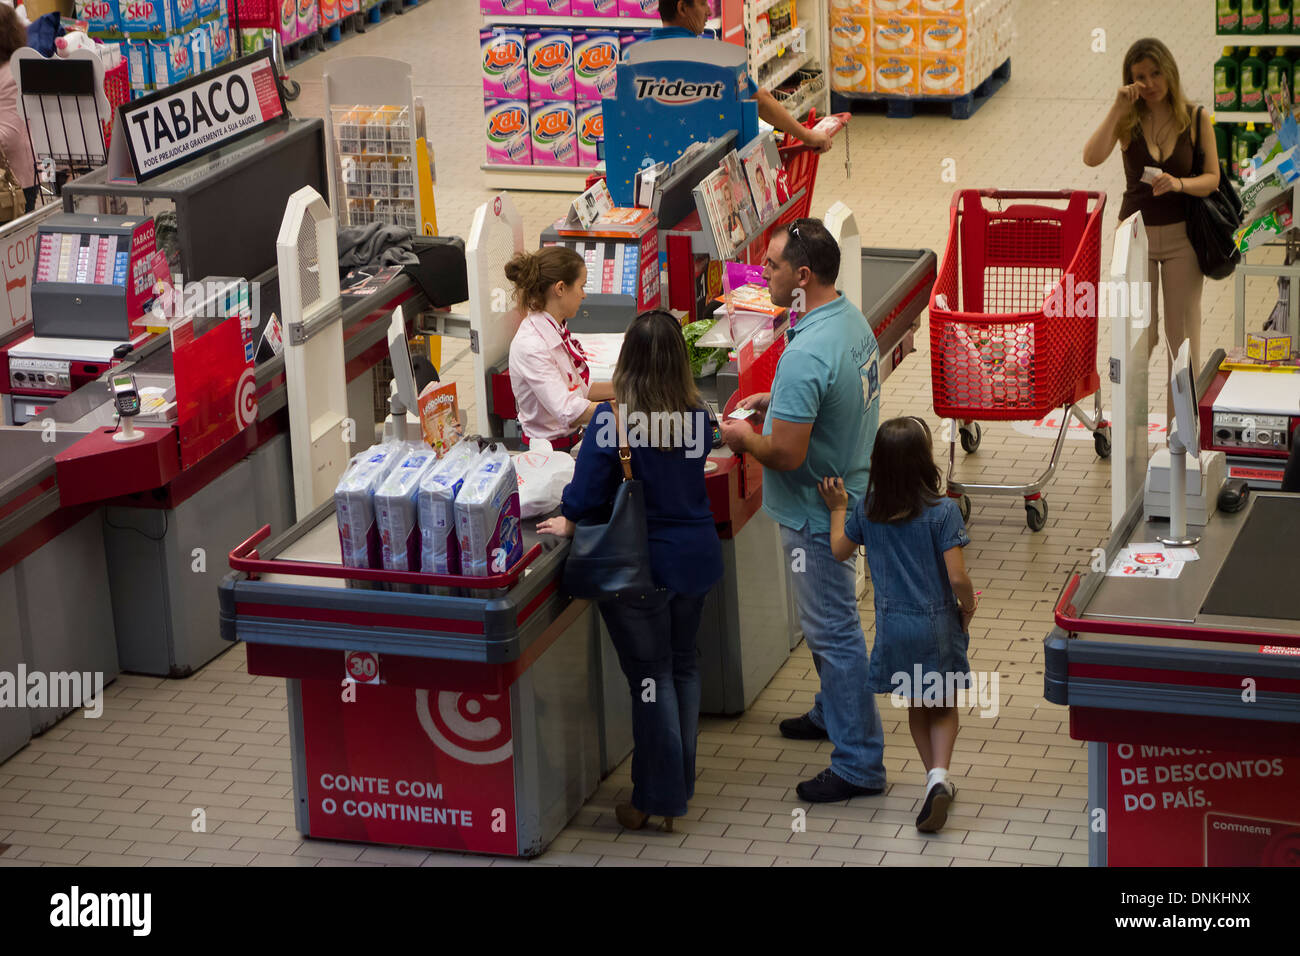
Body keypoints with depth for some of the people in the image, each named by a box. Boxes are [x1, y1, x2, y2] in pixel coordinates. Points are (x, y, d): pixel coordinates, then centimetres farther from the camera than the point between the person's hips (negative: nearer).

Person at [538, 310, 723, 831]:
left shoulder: (613, 418, -20)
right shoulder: (697, 416, -5)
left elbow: (587, 491, -17)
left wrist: (569, 521, 5)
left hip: (639, 567, -5)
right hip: (696, 558, 5)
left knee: (650, 677, 5)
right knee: (682, 665, 19)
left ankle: (659, 800, 12)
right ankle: (680, 785, 29)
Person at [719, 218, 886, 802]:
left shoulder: (806, 355, -32)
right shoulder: (852, 320, 1)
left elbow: (787, 453, -31)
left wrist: (744, 437, -12)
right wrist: (778, 403, 10)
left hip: (818, 515, -10)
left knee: (833, 632, 0)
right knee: (830, 623, 26)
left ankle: (858, 764, 9)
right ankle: (834, 713, 45)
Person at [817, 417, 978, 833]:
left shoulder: (867, 508, -6)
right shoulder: (942, 512, -18)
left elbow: (838, 550, 9)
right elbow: (957, 577, -20)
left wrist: (838, 509, 22)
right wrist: (968, 607, -1)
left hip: (892, 624, 3)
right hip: (938, 623, -3)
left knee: (916, 706, 21)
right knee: (944, 706, 12)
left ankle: (935, 780, 19)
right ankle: (939, 773, -10)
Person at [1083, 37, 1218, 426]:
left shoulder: (1196, 118, -3)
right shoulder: (1128, 119, -3)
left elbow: (1212, 178, -4)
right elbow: (1092, 157, -18)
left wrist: (1178, 184, -23)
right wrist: (1117, 109, -21)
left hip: (1181, 236, 0)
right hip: (1136, 233, 0)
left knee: (1183, 334, 4)